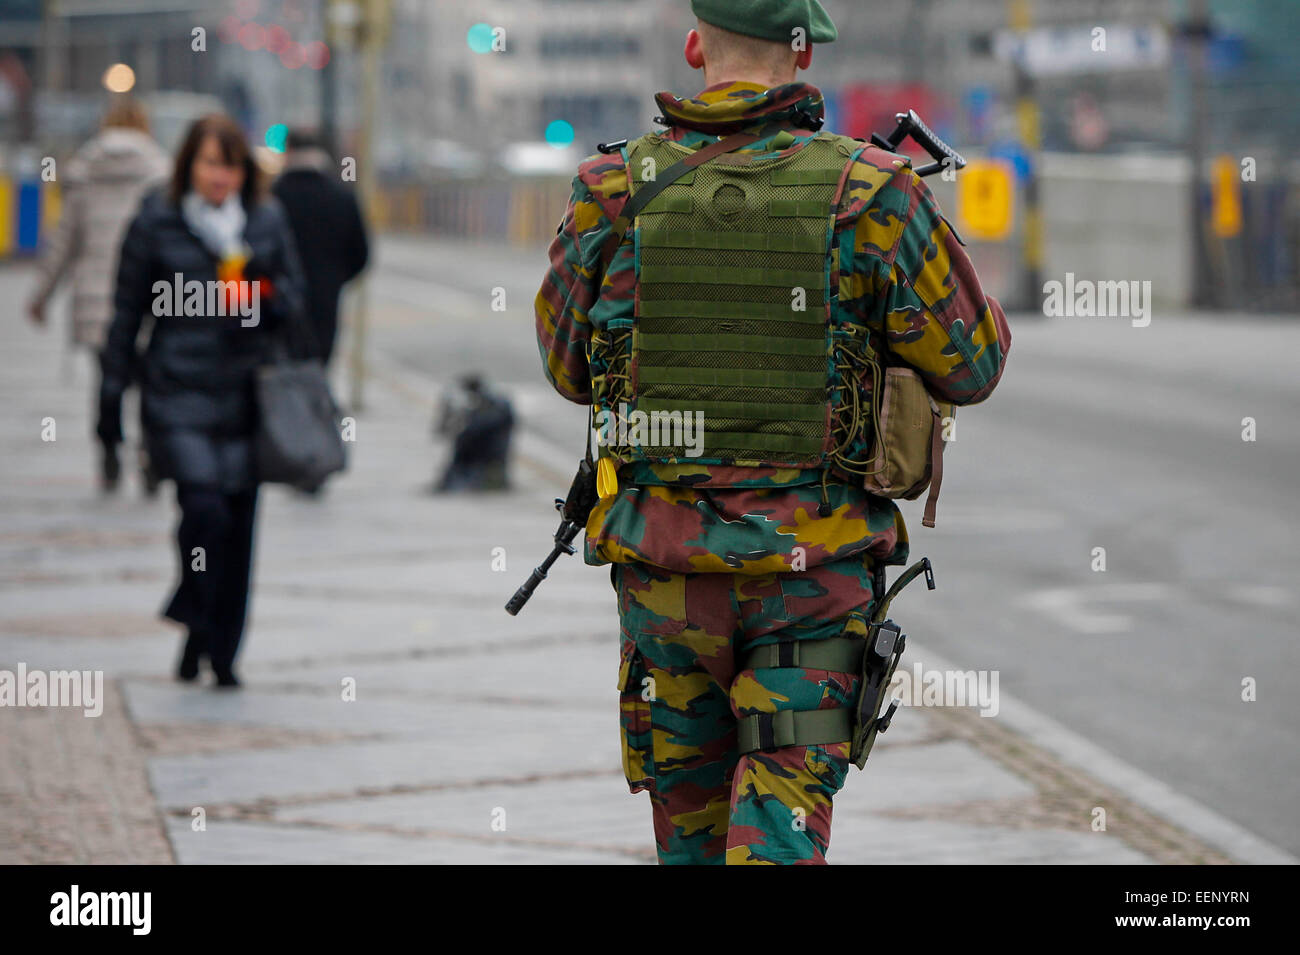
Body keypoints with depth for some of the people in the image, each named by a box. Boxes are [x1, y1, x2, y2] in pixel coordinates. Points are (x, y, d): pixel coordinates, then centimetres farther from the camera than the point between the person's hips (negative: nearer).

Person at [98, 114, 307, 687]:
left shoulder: (268, 221, 8)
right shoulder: (157, 221, 1)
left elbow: (295, 302, 13)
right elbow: (127, 311, 6)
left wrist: (268, 296, -10)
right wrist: (112, 393, 4)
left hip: (246, 391, 3)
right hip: (179, 391, -3)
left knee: (238, 521, 3)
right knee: (204, 506, -19)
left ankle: (221, 652, 17)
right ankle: (196, 623, 6)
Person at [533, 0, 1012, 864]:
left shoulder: (612, 196, -5)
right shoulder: (868, 196, -9)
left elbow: (570, 370, 10)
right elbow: (971, 365, 0)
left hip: (667, 571, 2)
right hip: (814, 568, -2)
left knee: (691, 826, 17)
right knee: (779, 824, 0)